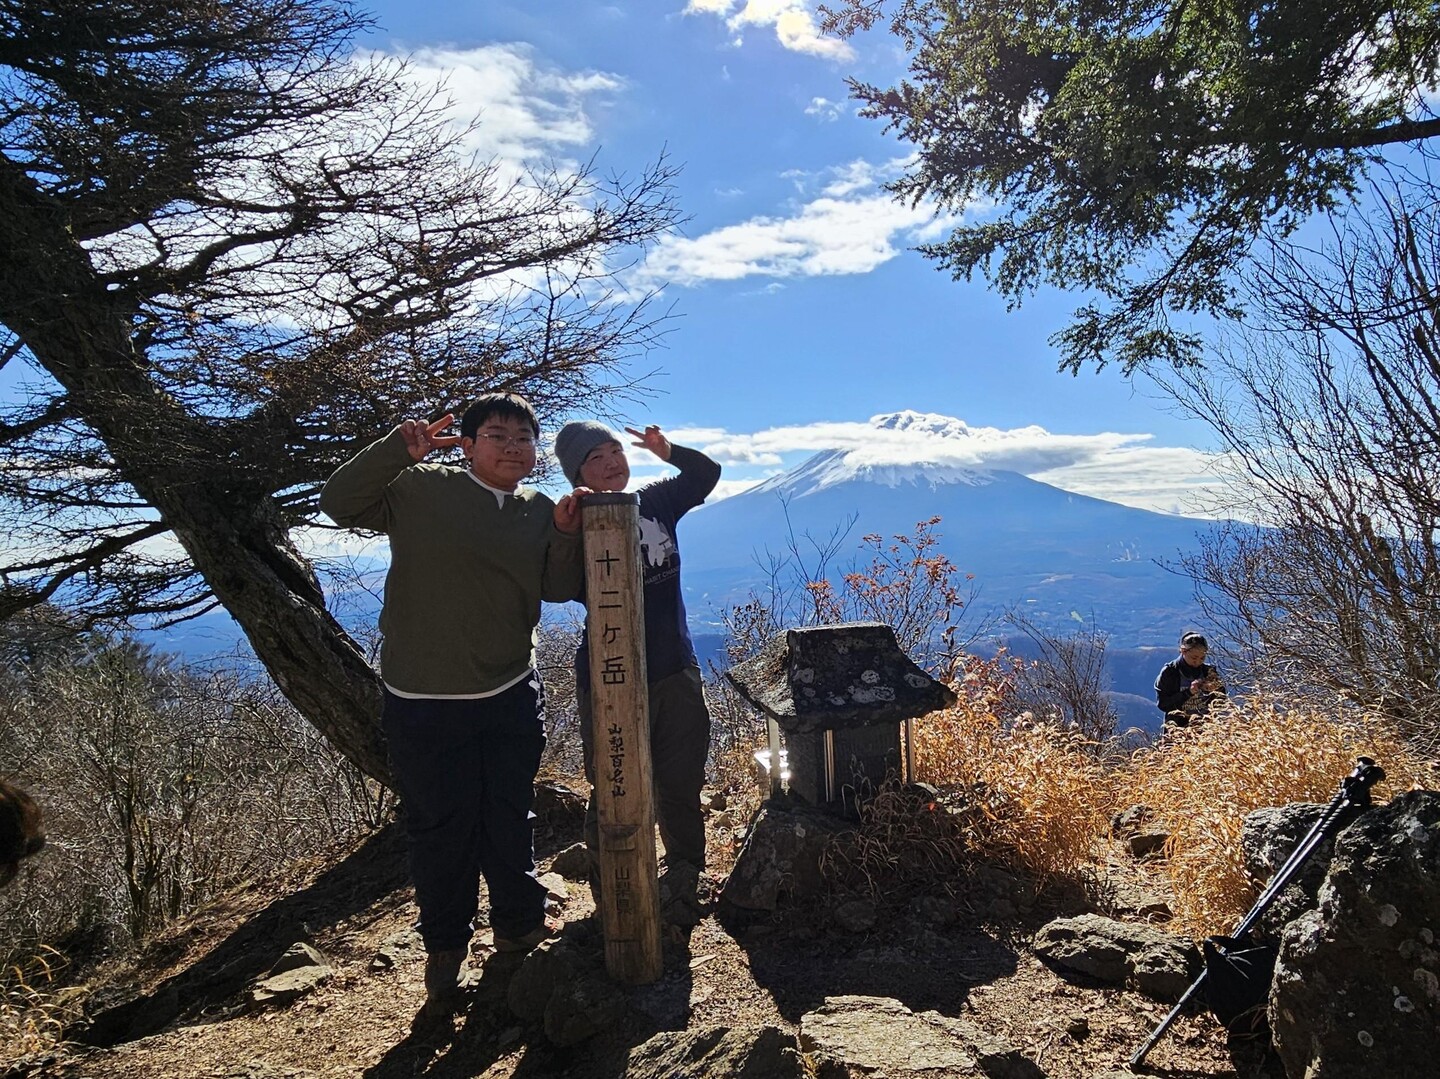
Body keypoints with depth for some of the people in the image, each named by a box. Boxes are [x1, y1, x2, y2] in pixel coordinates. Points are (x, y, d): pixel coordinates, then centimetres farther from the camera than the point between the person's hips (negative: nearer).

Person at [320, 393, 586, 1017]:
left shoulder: (538, 511, 6)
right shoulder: (419, 489, -6)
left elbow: (557, 589, 2)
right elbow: (338, 503, -11)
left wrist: (566, 533, -14)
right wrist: (398, 449, -21)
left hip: (512, 696, 4)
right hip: (424, 702, -3)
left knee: (509, 822, 18)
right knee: (439, 830, 10)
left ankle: (519, 929, 39)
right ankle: (445, 953, 31)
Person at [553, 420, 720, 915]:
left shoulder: (656, 500, 3)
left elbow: (708, 474, 15)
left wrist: (668, 452, -3)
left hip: (676, 670, 5)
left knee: (682, 783, 18)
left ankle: (684, 874, 40)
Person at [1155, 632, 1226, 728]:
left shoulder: (1209, 671, 8)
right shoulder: (1169, 672, -2)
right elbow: (1162, 704, -8)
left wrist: (1215, 692, -9)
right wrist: (1188, 692, -15)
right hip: (1178, 723, -2)